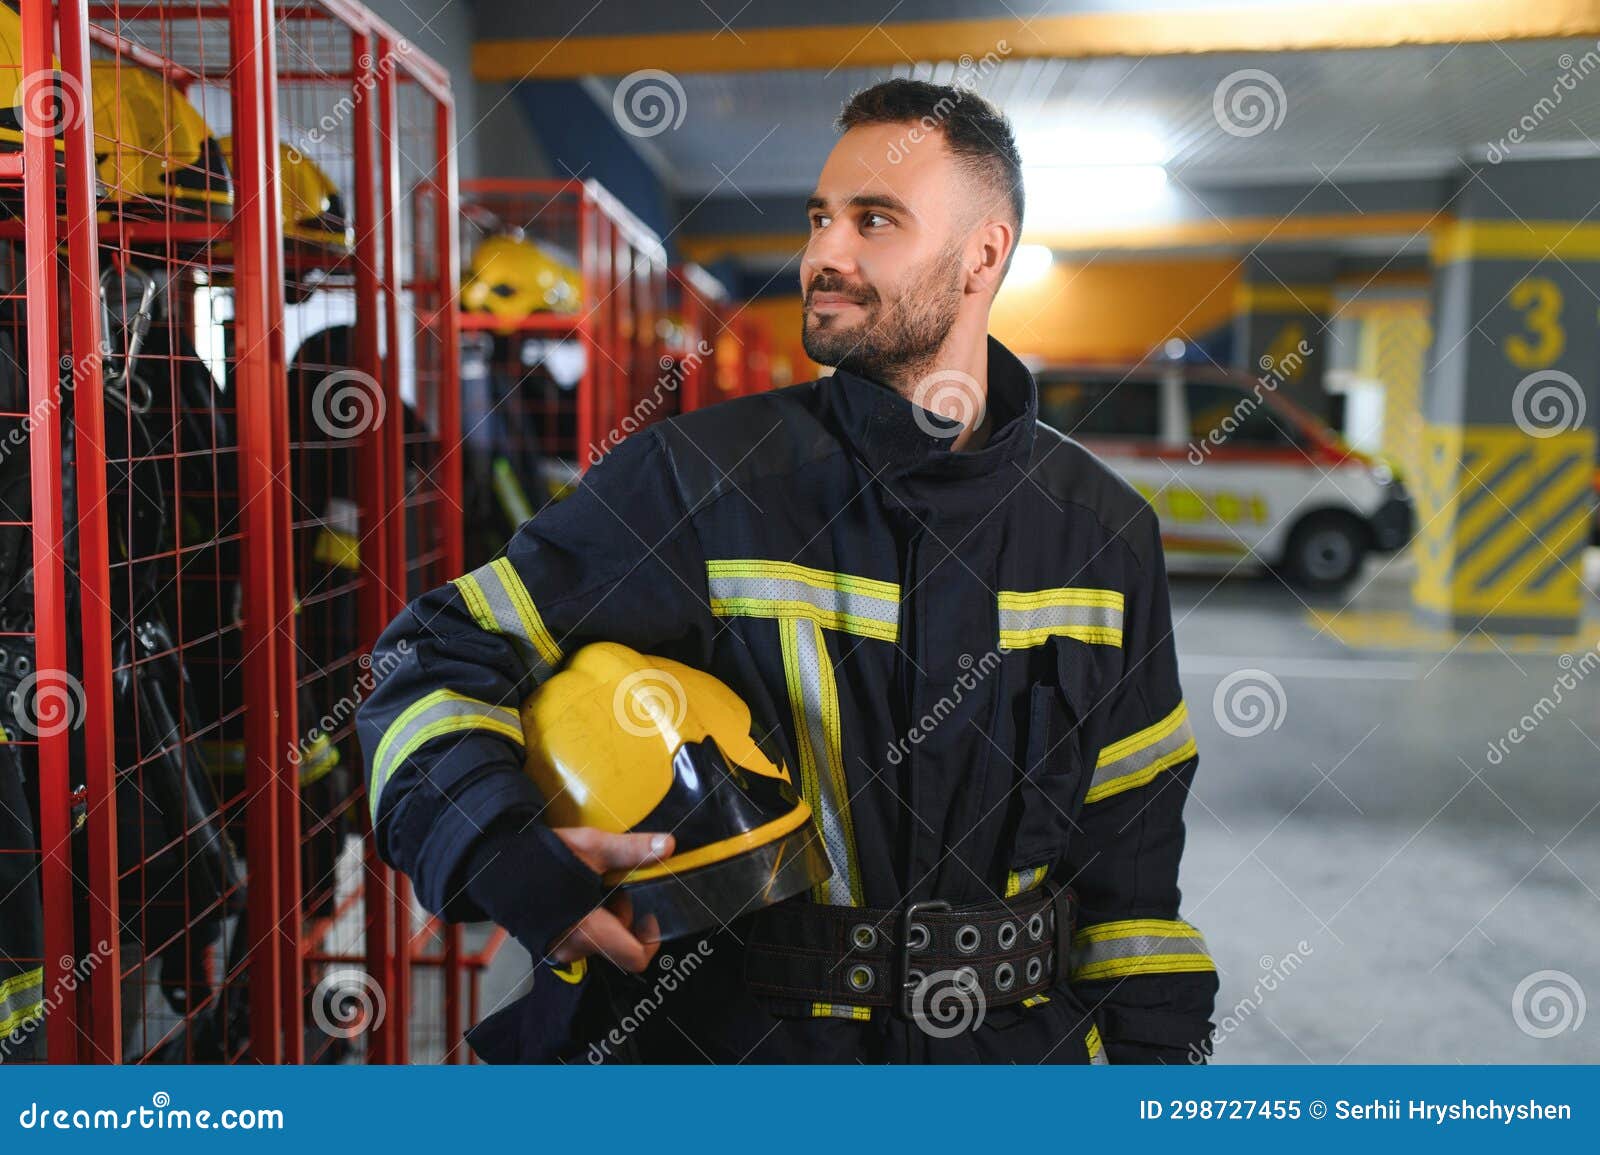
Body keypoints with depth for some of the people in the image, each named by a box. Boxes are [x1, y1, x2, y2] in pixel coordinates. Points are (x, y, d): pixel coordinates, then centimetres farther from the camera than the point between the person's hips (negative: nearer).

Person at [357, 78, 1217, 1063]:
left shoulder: (1103, 528, -2)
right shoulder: (700, 477, -12)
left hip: (1016, 1041, 3)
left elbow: (1132, 833, 6)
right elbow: (439, 659, -9)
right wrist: (506, 861, -25)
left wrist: (1157, 1048, 3)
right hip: (730, 1034, -2)